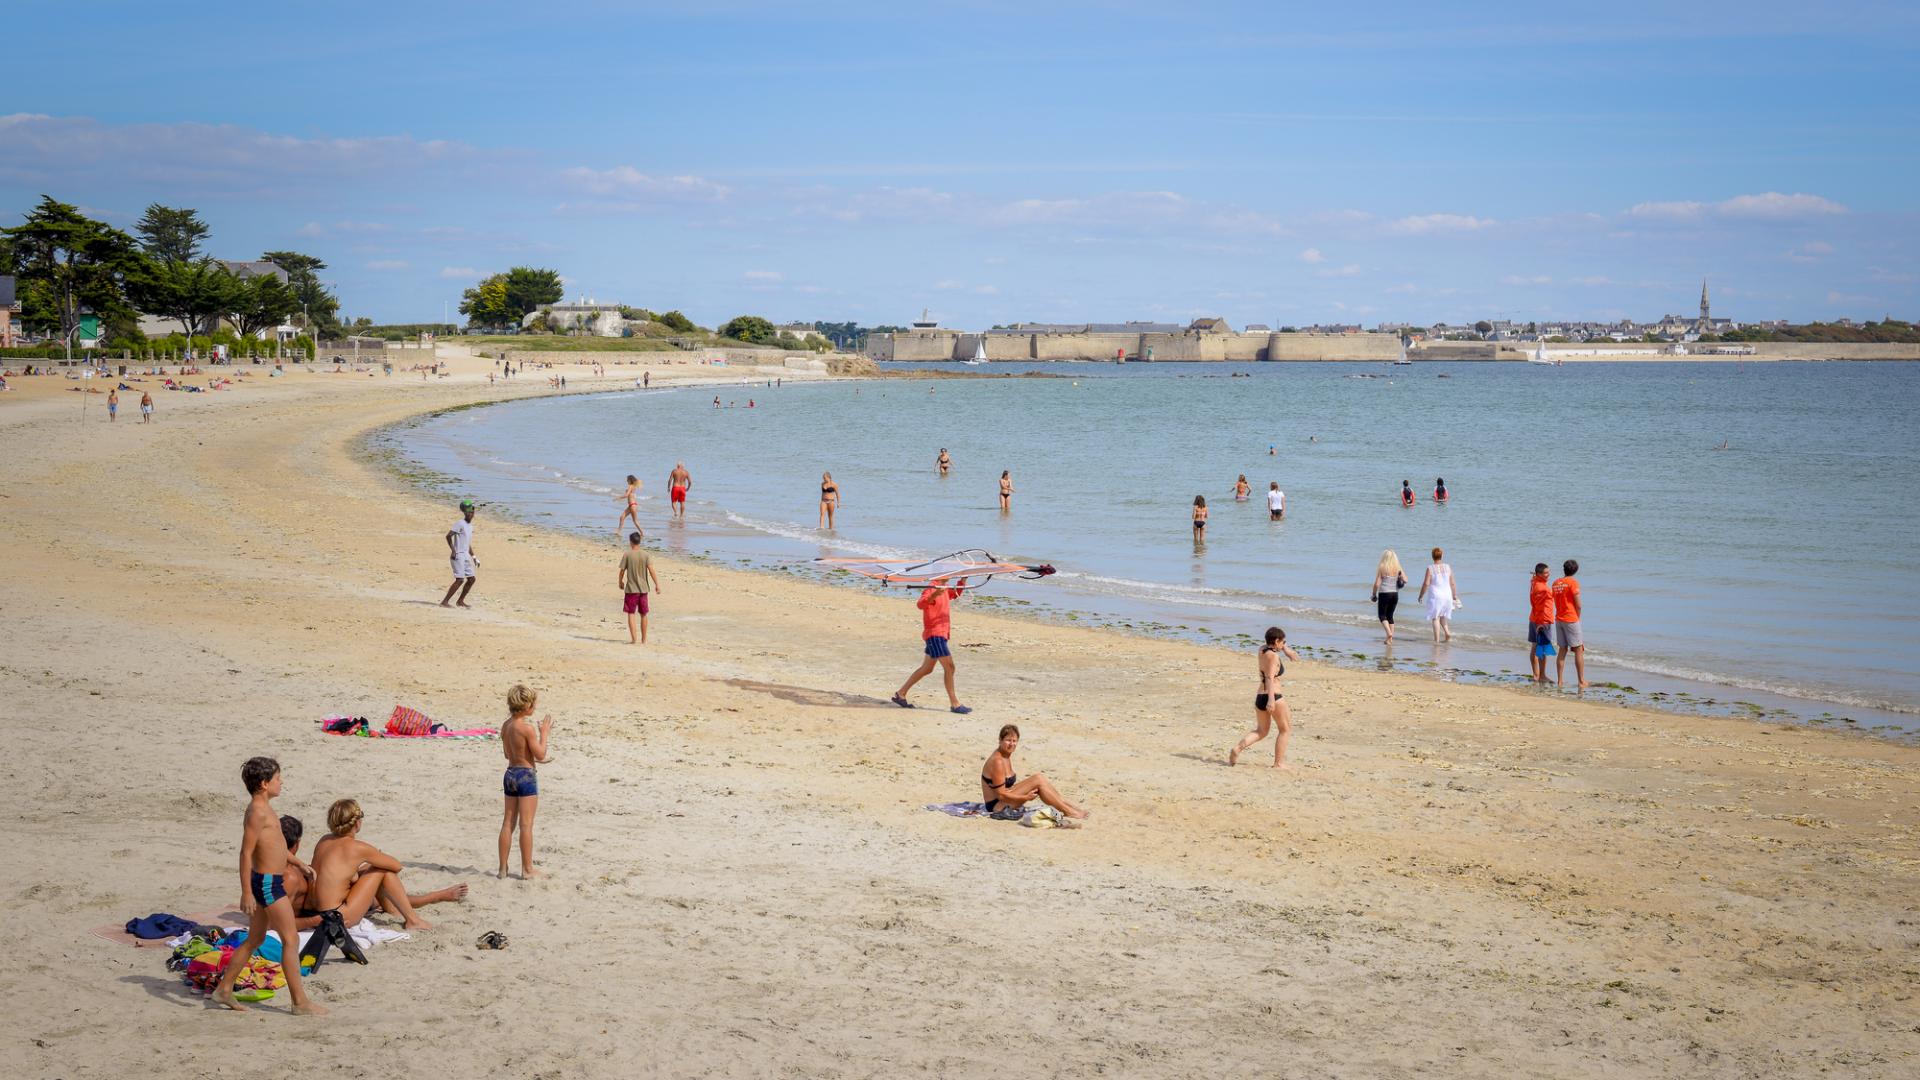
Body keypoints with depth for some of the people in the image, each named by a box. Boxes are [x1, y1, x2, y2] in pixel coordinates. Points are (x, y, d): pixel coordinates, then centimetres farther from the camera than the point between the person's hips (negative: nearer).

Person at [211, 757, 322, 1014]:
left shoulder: (262, 808, 12)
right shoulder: (258, 812, -19)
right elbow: (246, 853, -22)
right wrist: (246, 893, -23)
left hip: (268, 881, 10)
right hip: (268, 883, -10)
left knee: (255, 939, 18)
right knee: (291, 940, -5)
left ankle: (224, 989, 25)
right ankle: (300, 1002, -2)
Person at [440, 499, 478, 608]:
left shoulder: (470, 526, 17)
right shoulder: (460, 523, -10)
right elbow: (448, 536, -18)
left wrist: (474, 557, 21)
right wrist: (453, 550, -21)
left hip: (466, 556, 9)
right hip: (458, 556, -9)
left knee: (471, 578, 9)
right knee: (460, 579, -14)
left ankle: (461, 601, 18)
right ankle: (444, 601, -12)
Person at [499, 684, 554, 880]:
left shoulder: (506, 726, 6)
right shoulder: (527, 728, -18)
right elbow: (540, 754, -14)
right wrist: (544, 733, -3)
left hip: (510, 774, 8)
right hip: (526, 776, -8)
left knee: (508, 823, 12)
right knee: (526, 824, -2)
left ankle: (503, 867, 16)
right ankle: (527, 869, 3)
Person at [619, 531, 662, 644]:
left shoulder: (627, 555, -6)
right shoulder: (646, 555, -1)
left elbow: (622, 571, -3)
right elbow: (651, 570, -9)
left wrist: (620, 582, 15)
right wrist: (657, 585, -8)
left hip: (631, 589, -3)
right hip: (643, 588, 3)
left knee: (631, 614, 0)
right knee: (643, 614, 13)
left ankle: (634, 638, -12)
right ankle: (644, 639, 19)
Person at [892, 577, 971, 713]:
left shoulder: (945, 590, 13)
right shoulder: (930, 589, -15)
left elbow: (956, 594, 33)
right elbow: (920, 604, -33)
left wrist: (963, 580, 17)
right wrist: (934, 595, -49)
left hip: (941, 634, 10)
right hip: (934, 634, -10)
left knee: (926, 669, 15)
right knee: (949, 667, -12)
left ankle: (900, 694, 22)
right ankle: (954, 704, -10)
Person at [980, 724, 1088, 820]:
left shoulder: (1005, 755, 8)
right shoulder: (997, 761, -21)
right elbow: (1001, 795, -21)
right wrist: (1026, 798, -21)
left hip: (1004, 802, 9)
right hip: (996, 806, -9)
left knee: (1040, 777, 0)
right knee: (1037, 780, -18)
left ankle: (1068, 805, -1)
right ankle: (1068, 812, -14)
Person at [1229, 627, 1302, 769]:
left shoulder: (1262, 650, 9)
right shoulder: (1273, 656, -14)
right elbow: (1270, 678, -25)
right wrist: (1271, 699, -31)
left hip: (1260, 697, 8)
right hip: (1274, 696, -8)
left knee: (1261, 731, 17)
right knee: (1285, 729, 11)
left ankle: (1238, 747, -5)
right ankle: (1279, 762, 12)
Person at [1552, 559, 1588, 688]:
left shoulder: (1555, 583, 9)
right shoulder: (1573, 583, -11)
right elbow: (1578, 605, -11)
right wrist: (1578, 618, 5)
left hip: (1559, 619, 6)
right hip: (1571, 619, -6)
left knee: (1562, 650, 10)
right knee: (1579, 650, -1)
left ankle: (1560, 681, 8)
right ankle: (1582, 681, -2)